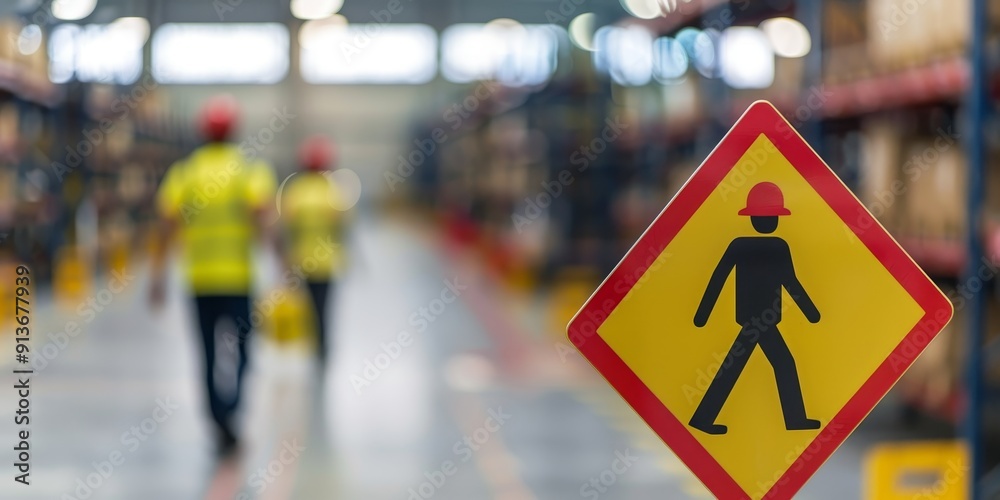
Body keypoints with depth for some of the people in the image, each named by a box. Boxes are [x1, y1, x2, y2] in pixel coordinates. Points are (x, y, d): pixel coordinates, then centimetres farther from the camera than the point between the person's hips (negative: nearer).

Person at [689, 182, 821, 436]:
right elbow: (790, 282, -10)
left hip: (752, 317, 7)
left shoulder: (738, 245, 3)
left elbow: (717, 279, 2)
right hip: (761, 317, -7)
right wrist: (812, 313, 1)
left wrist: (701, 316, 7)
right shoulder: (778, 247, -13)